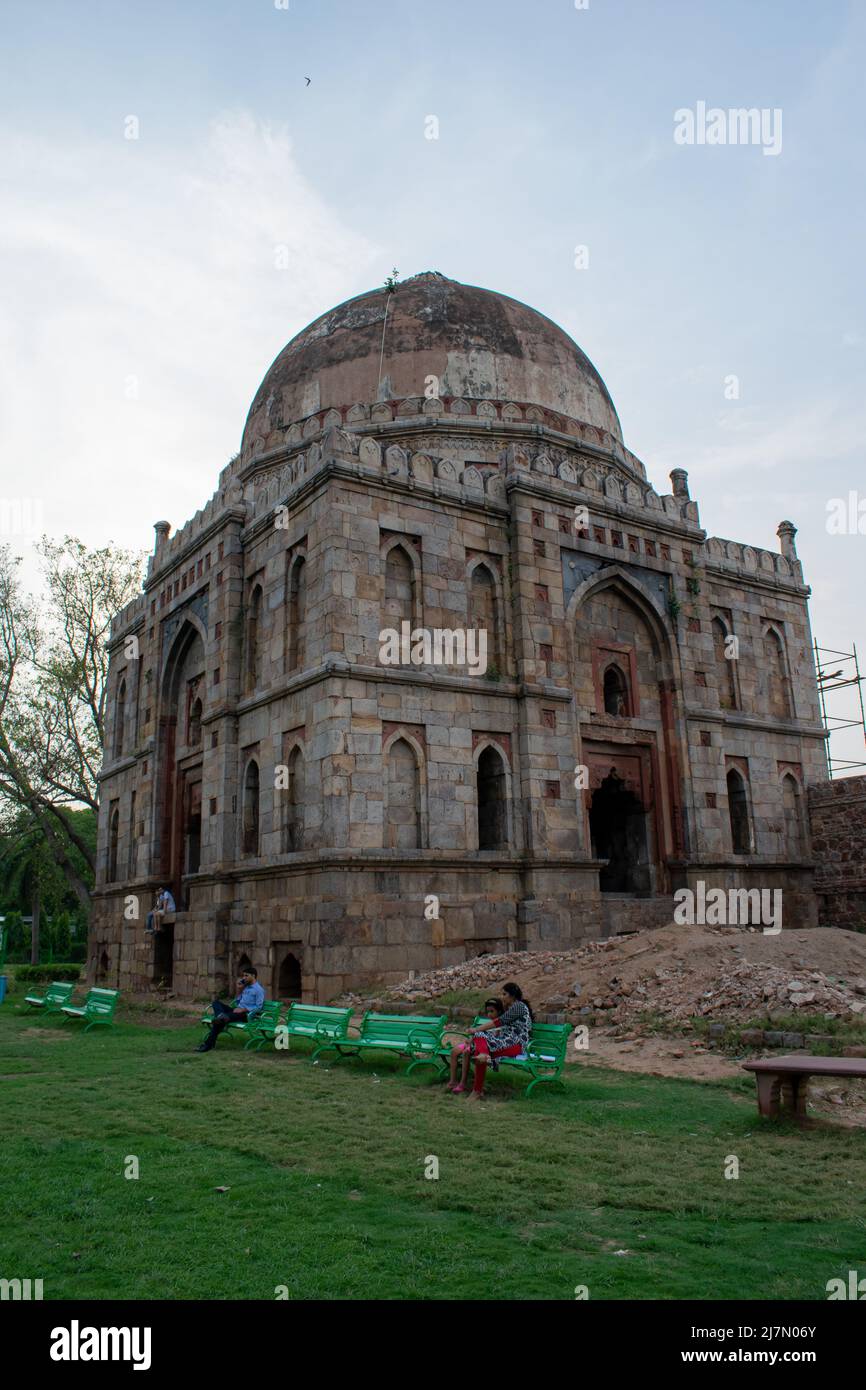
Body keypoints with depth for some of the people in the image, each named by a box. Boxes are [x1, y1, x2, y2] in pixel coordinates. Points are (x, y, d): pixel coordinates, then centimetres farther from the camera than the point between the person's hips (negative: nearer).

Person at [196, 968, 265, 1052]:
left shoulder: (259, 990, -6)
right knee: (216, 1002, -11)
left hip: (246, 1015, -9)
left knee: (218, 1021, -28)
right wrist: (239, 990, 13)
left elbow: (258, 1007, -15)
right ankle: (221, 1016, -41)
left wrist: (243, 1009, -21)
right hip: (238, 1011, 9)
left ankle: (209, 1044, -27)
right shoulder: (246, 987, 22)